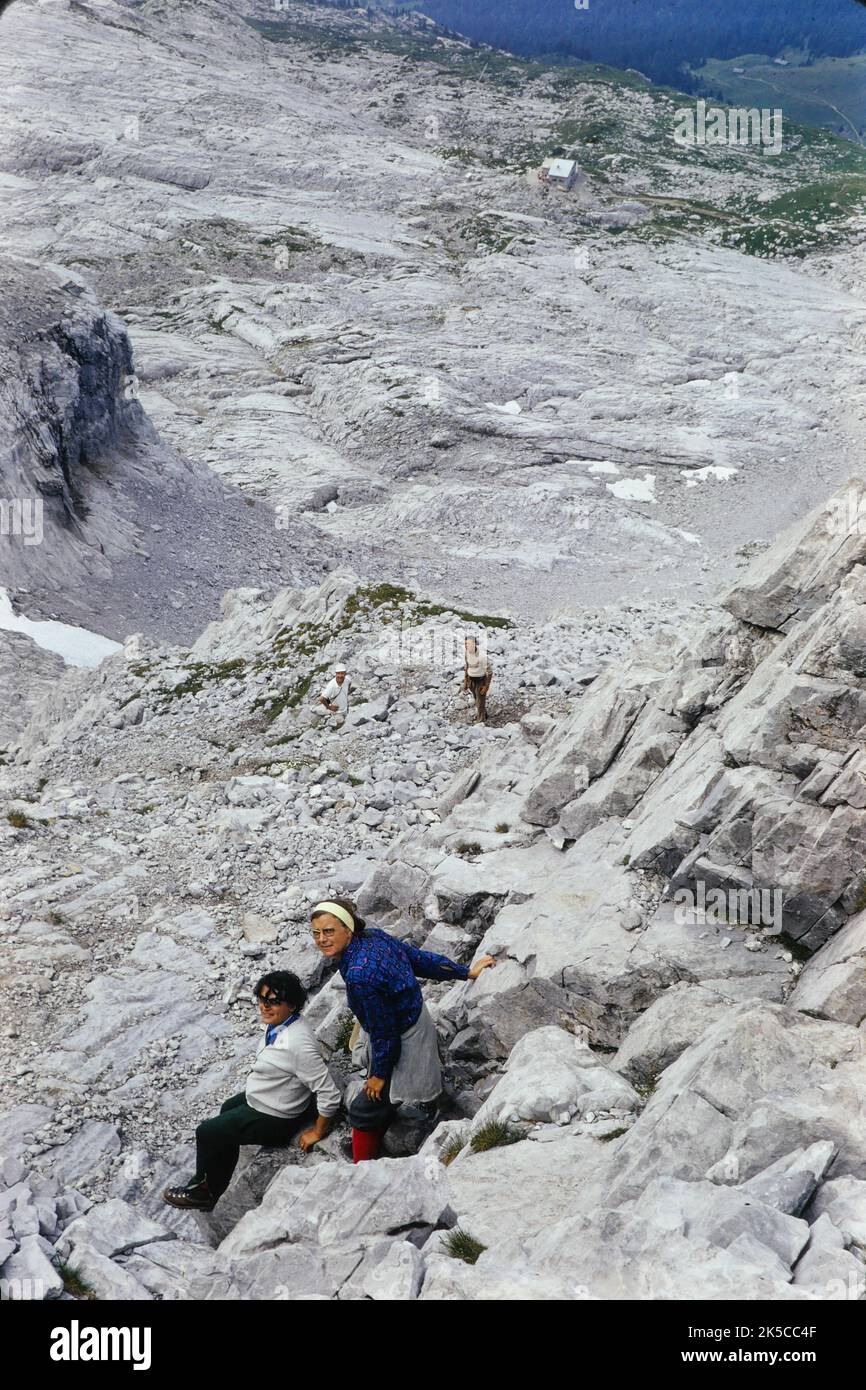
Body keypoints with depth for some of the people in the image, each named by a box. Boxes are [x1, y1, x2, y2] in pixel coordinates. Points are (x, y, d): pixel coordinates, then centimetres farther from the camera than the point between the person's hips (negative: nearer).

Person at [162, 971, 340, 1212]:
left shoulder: (299, 1043, -39)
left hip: (274, 1120, -9)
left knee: (207, 1133, 2)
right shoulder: (277, 1023, -10)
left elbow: (329, 1096, -35)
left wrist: (317, 1133, -21)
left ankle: (204, 1190, 29)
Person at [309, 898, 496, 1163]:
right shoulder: (372, 935, -10)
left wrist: (379, 1074, -9)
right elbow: (421, 958, 1)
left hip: (403, 1048, -8)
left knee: (364, 1111, 9)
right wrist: (467, 972, 12)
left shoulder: (359, 975, -35)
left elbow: (383, 1032, -24)